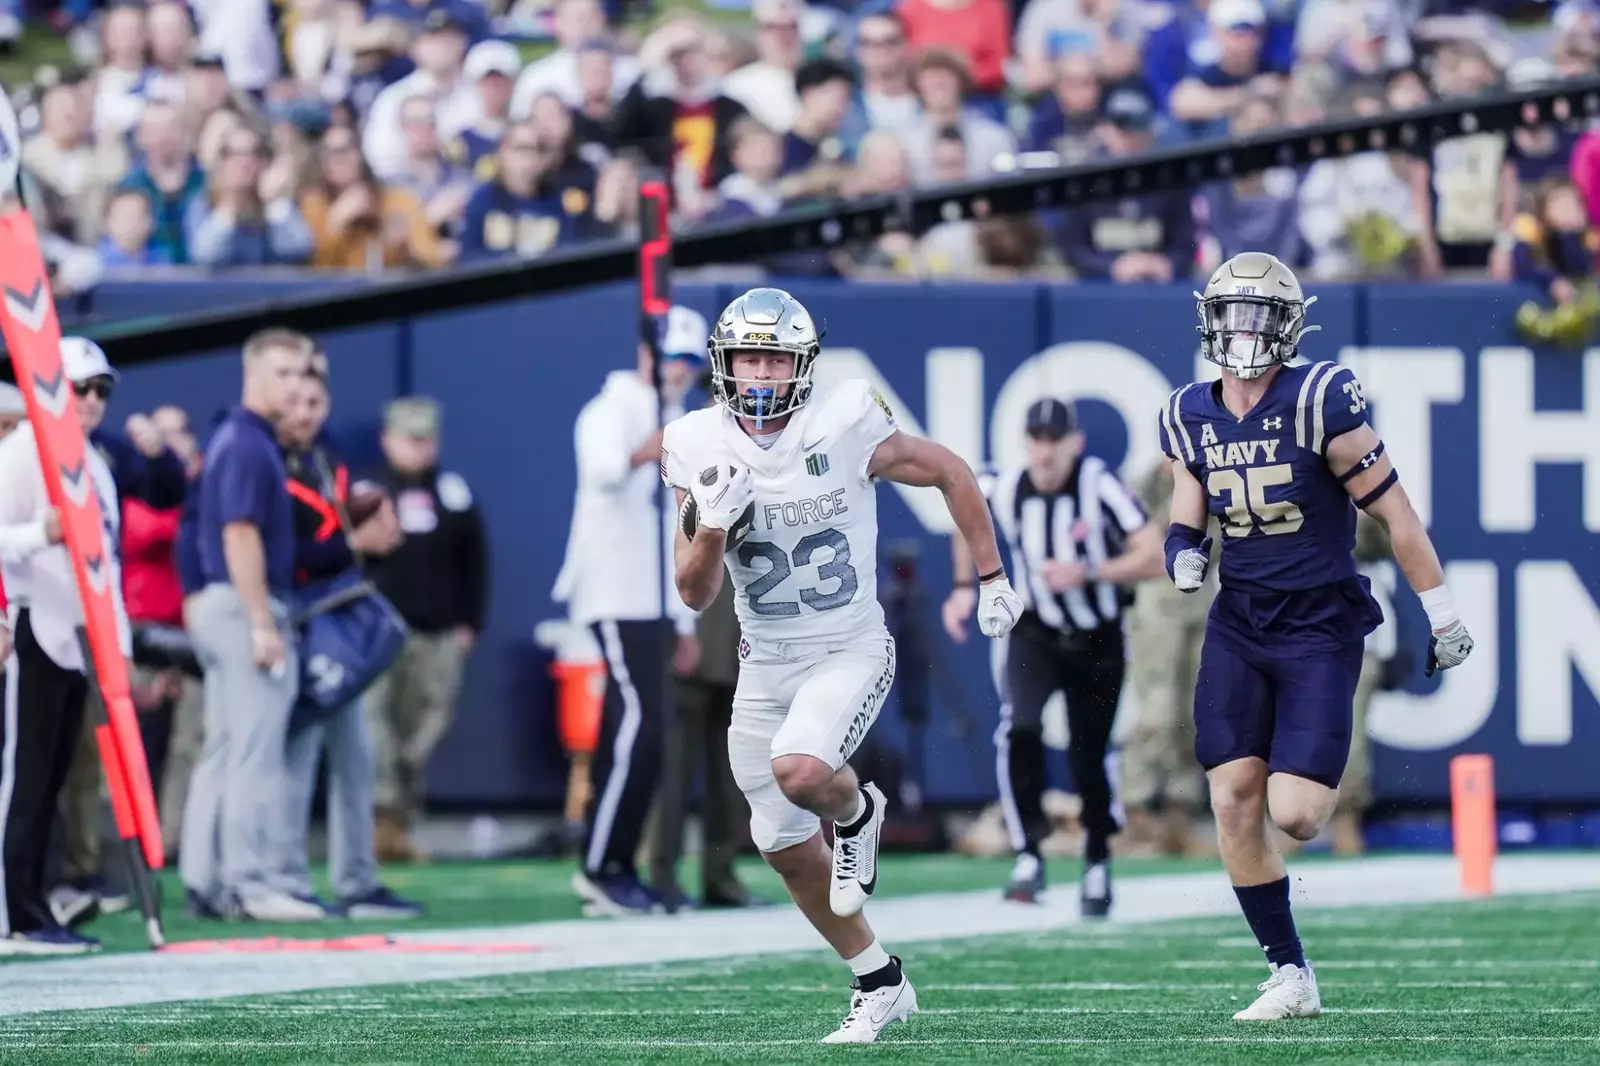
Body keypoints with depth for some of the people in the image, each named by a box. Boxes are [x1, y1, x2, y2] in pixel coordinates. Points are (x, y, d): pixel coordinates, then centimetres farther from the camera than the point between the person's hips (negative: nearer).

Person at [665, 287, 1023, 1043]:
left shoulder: (846, 427, -16)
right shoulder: (700, 450, -6)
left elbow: (949, 474, 0)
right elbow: (694, 594, -4)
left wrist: (991, 579, 4)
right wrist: (713, 523, -24)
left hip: (850, 651, -4)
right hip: (766, 664, 4)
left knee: (799, 770, -31)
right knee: (786, 849, 8)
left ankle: (856, 812, 6)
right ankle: (880, 985, 27)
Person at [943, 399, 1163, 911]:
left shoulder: (1099, 486, -23)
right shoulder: (1007, 490, -11)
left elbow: (1153, 557, -24)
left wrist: (1087, 573, -32)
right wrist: (964, 588, 4)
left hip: (1099, 641, -1)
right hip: (1035, 633, 1)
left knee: (1090, 759, 6)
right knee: (1019, 728, -25)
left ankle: (1097, 863, 32)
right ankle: (1028, 856, -17)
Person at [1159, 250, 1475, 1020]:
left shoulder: (1320, 402, -13)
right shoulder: (1191, 418, 3)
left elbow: (1394, 514, -8)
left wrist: (1442, 615, -5)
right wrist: (1184, 552, -7)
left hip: (1320, 626, -5)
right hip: (1238, 625, 5)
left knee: (1293, 814, -13)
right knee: (1233, 804, -4)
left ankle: (1322, 778, 26)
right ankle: (1290, 975, 7)